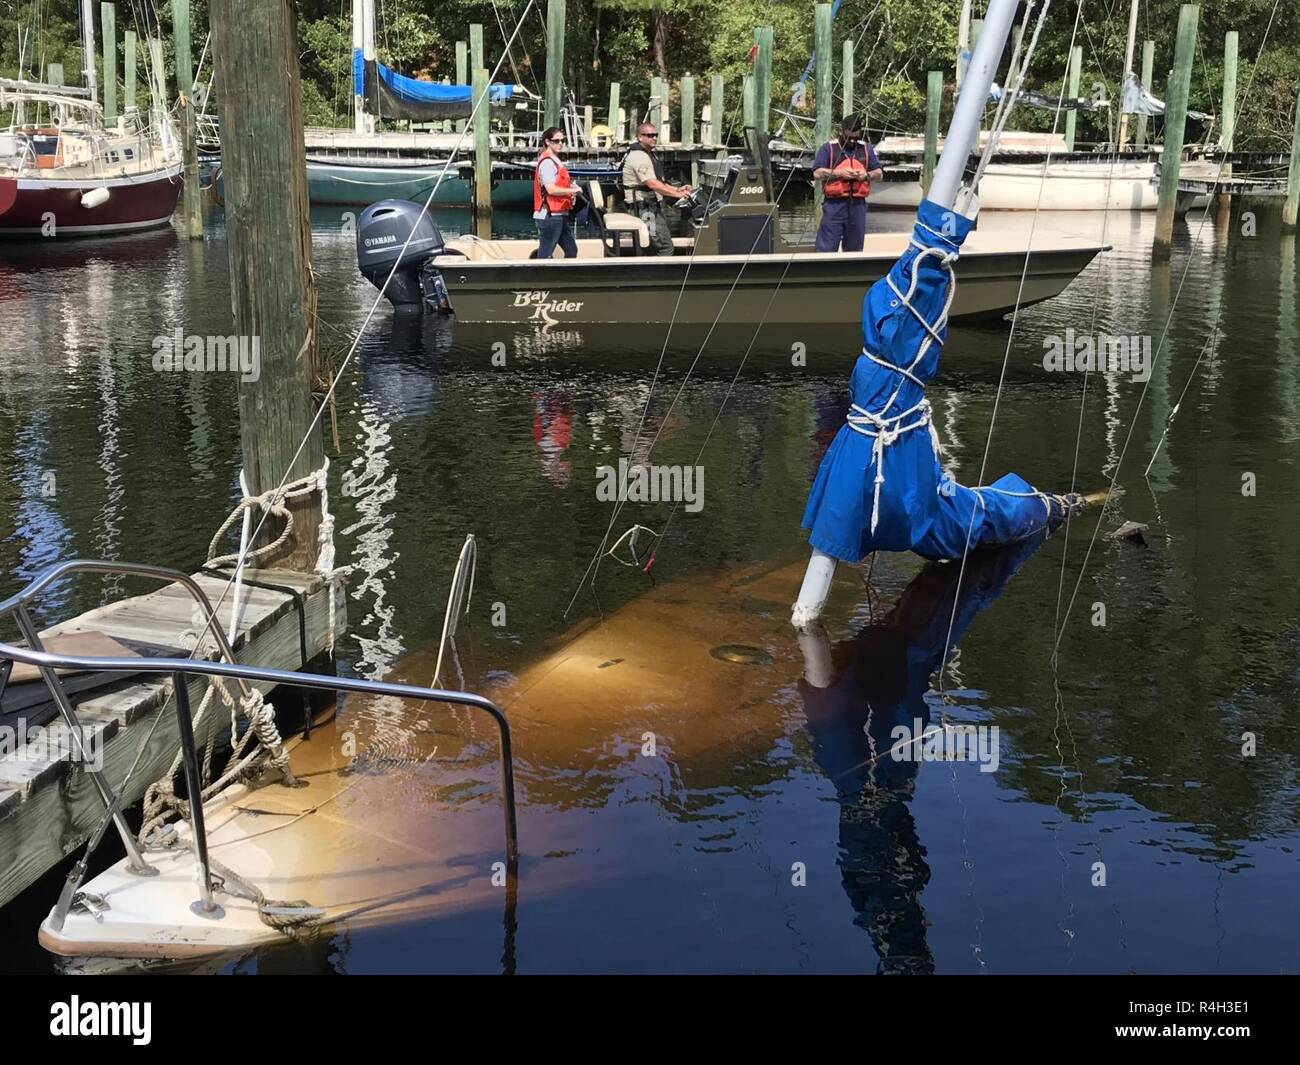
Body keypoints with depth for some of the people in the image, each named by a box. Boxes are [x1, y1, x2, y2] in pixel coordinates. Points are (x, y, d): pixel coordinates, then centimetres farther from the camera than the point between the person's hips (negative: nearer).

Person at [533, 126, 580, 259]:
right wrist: (572, 190, -15)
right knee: (545, 254, -5)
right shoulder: (547, 162, -14)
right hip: (550, 215, -10)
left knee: (571, 250, 14)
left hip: (559, 214, 10)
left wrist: (570, 186, 6)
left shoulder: (555, 160, 16)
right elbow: (551, 189, -22)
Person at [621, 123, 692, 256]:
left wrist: (677, 189, 11)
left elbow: (659, 182, 24)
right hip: (644, 208, -11)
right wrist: (677, 195, -23)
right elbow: (653, 184, -25)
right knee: (666, 247, -14)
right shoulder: (639, 156, -16)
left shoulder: (649, 155, 19)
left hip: (653, 206, 11)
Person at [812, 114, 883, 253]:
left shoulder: (866, 149, 15)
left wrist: (867, 175, -5)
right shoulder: (828, 148, 3)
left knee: (854, 249, 9)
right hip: (834, 204, -4)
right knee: (826, 248, -8)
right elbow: (817, 173, -5)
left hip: (858, 205, 4)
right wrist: (839, 173, -15)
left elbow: (879, 174, 15)